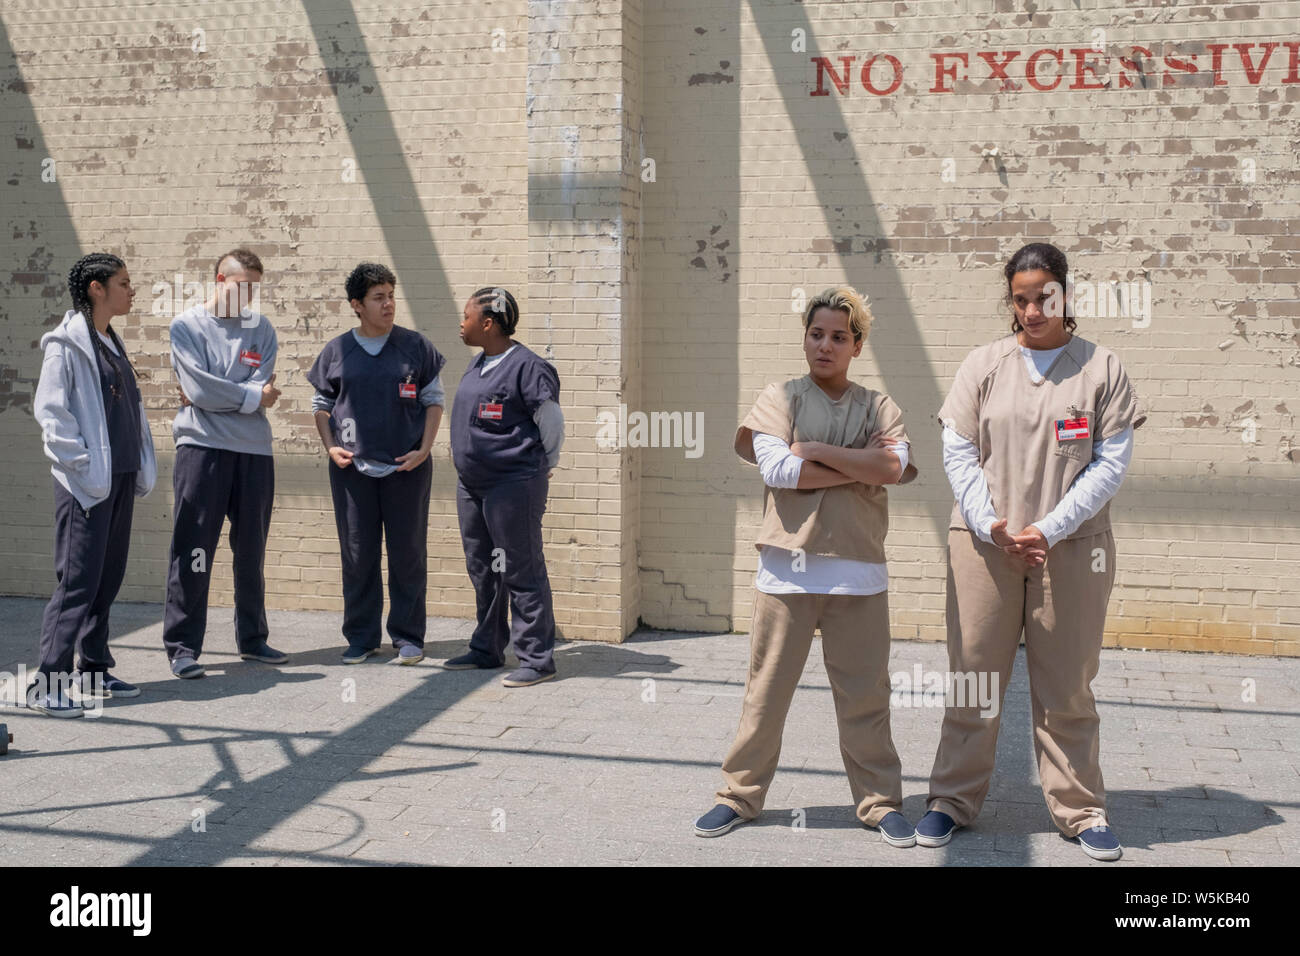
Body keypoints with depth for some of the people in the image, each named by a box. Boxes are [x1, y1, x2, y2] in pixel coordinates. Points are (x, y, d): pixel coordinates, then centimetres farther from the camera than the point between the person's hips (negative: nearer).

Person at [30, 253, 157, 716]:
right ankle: (47, 683, -6)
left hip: (120, 479, 8)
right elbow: (50, 410, -14)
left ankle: (92, 671, 21)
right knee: (78, 579, -9)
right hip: (86, 482, -8)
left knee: (108, 578, 11)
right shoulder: (66, 344, -8)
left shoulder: (112, 343, 15)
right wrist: (82, 464, -17)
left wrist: (140, 469, 14)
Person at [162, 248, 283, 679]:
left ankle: (252, 638, 23)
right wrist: (251, 396, -5)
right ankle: (182, 646, 2)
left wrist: (217, 396, -10)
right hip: (202, 448, -4)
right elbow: (199, 389, -11)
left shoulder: (261, 329, 11)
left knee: (251, 551, 11)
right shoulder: (186, 326, 2)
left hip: (254, 451, 4)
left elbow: (262, 388, -3)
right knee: (193, 551, -4)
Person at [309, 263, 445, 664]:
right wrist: (331, 447, 0)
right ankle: (361, 637, 17)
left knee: (407, 552, 3)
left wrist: (423, 450, -5)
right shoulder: (336, 351, 6)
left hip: (407, 467, -1)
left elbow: (434, 401, 6)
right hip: (352, 467, 1)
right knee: (357, 553, 6)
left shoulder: (415, 347, 2)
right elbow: (321, 405, 14)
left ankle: (408, 637, 13)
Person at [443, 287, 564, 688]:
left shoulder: (527, 366, -15)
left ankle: (536, 659, 4)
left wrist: (541, 467, 3)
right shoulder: (478, 365, 12)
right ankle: (487, 650, 29)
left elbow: (551, 423, -8)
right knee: (482, 569, 17)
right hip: (472, 485, 9)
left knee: (521, 573, -4)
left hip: (513, 486, -9)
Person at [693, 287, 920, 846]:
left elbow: (896, 468, -9)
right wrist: (861, 467, -7)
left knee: (865, 693, 7)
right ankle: (740, 795, 19)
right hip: (787, 565, -1)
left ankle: (880, 801, 20)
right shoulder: (780, 399, 6)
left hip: (858, 570, 1)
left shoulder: (879, 407, 10)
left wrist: (814, 450, -10)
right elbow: (778, 470, -10)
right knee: (766, 690, 5)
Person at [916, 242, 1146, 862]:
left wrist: (1048, 530, -12)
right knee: (972, 677, 5)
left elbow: (1111, 463, -3)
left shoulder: (1101, 368, 3)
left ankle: (1080, 809, 19)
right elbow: (958, 454, 2)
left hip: (1071, 547, -1)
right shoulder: (983, 364, 6)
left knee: (1067, 687, 6)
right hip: (983, 544, 1)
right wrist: (990, 526, -10)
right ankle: (953, 799, 17)